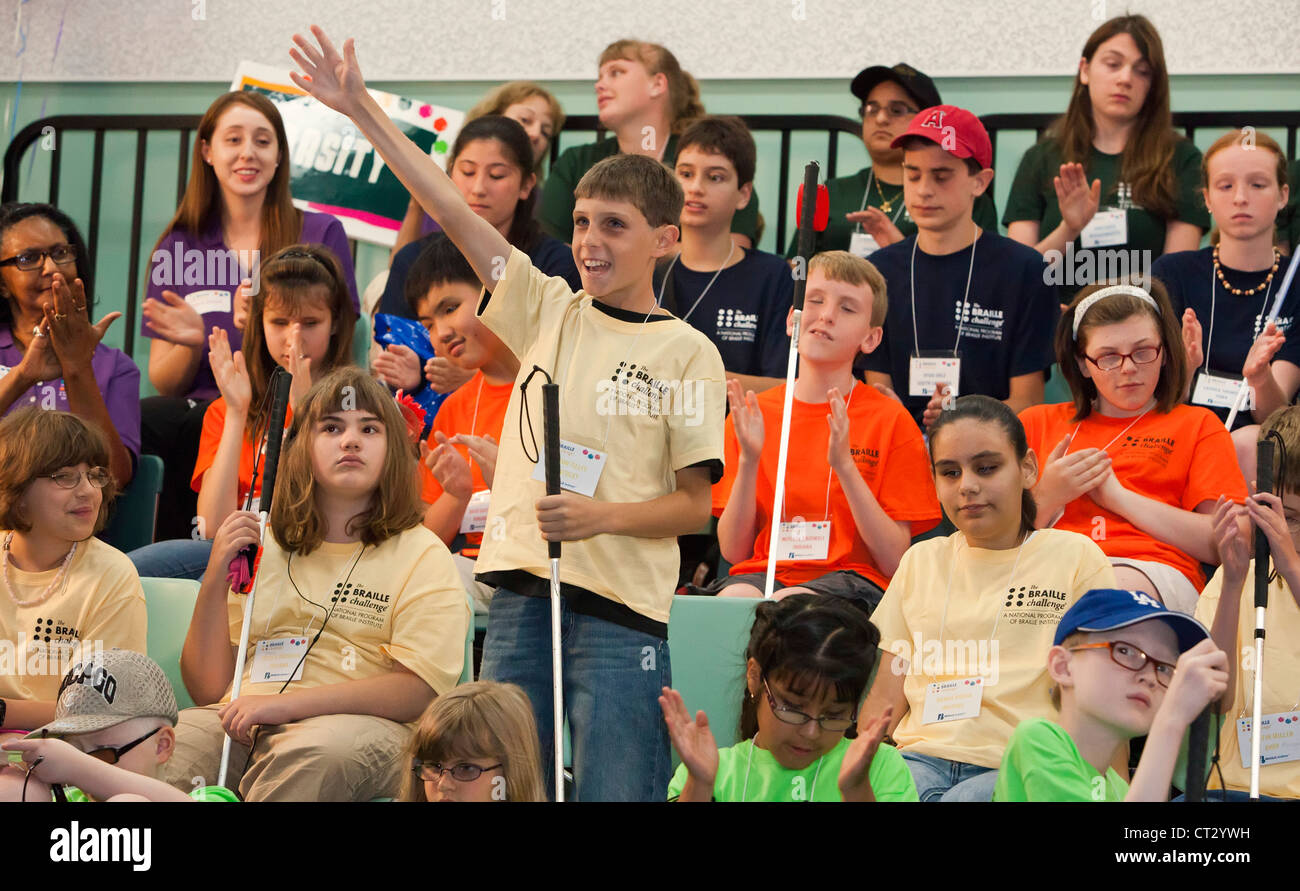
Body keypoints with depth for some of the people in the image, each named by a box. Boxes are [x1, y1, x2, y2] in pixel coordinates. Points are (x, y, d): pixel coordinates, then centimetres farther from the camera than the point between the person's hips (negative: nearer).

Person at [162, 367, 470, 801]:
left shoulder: (421, 555, 10)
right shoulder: (261, 547, 22)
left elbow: (419, 691, -6)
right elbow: (208, 688, 17)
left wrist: (286, 704, -15)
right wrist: (215, 578, 3)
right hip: (240, 723, 3)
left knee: (314, 752, -40)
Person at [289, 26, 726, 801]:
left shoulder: (686, 352, 1)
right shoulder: (550, 311, 12)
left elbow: (695, 504, 0)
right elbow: (452, 209, 8)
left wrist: (602, 516, -17)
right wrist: (362, 109, 5)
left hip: (621, 609, -4)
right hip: (521, 592, 4)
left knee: (614, 795, -5)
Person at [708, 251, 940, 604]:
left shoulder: (891, 420, 4)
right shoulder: (754, 415, 12)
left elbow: (895, 562, -4)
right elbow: (733, 551, 7)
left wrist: (844, 465, -15)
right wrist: (748, 461, -8)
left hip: (852, 577, -2)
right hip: (763, 573, 3)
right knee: (732, 600, -34)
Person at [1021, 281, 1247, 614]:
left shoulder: (1198, 425, 25)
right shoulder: (1038, 423, 29)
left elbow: (1226, 544, 6)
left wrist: (1119, 496, 4)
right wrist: (1048, 497, 0)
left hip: (1154, 570, -2)